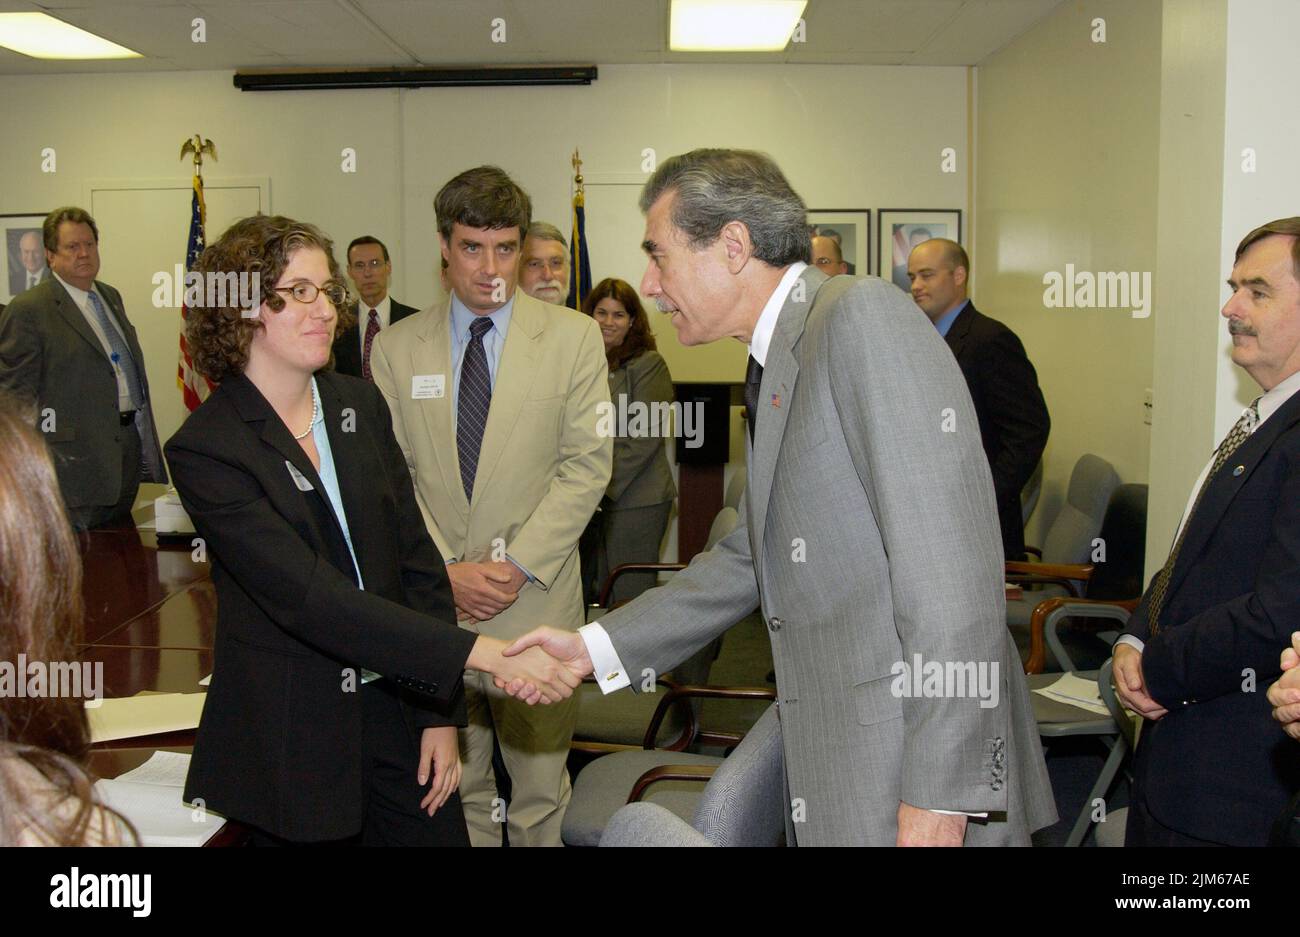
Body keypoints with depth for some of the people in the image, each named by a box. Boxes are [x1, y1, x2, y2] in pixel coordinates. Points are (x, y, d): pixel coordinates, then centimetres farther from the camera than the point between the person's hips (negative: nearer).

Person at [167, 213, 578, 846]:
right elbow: (307, 596, -24)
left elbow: (417, 557, 5)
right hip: (292, 739, -4)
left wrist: (441, 712, 1)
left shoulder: (361, 405, 4)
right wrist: (484, 653, -30)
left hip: (395, 707, 5)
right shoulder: (204, 450, -14)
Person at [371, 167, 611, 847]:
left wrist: (517, 564, -13)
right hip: (431, 604, 2)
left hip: (535, 602, -1)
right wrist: (446, 573, -9)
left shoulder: (573, 338, 0)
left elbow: (587, 465, -5)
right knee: (455, 787, 13)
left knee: (539, 789, 8)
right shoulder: (396, 348, 5)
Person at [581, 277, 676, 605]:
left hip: (636, 500, -5)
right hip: (591, 501, 5)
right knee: (603, 597, 8)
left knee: (629, 597, -1)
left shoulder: (648, 364, -5)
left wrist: (603, 487, -12)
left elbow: (644, 439, -11)